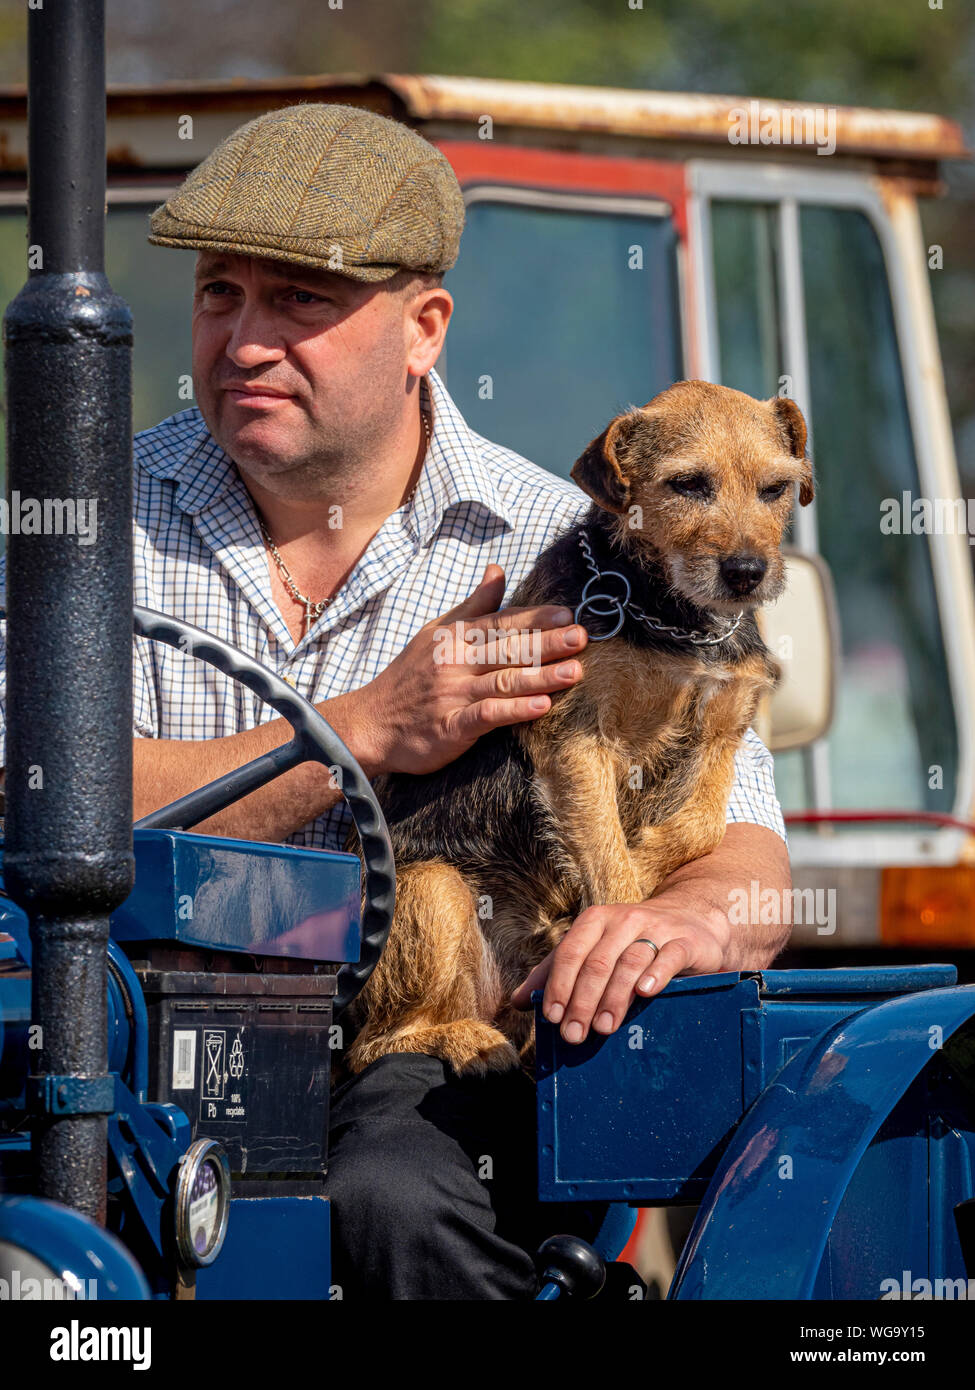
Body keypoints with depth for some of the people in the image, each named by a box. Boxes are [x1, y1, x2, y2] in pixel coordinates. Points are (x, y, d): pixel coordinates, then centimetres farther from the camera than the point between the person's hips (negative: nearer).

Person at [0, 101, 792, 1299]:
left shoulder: (562, 554, 5)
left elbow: (748, 861, 0)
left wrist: (685, 919, -26)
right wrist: (367, 732, -17)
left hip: (432, 1063, 0)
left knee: (392, 1198, -34)